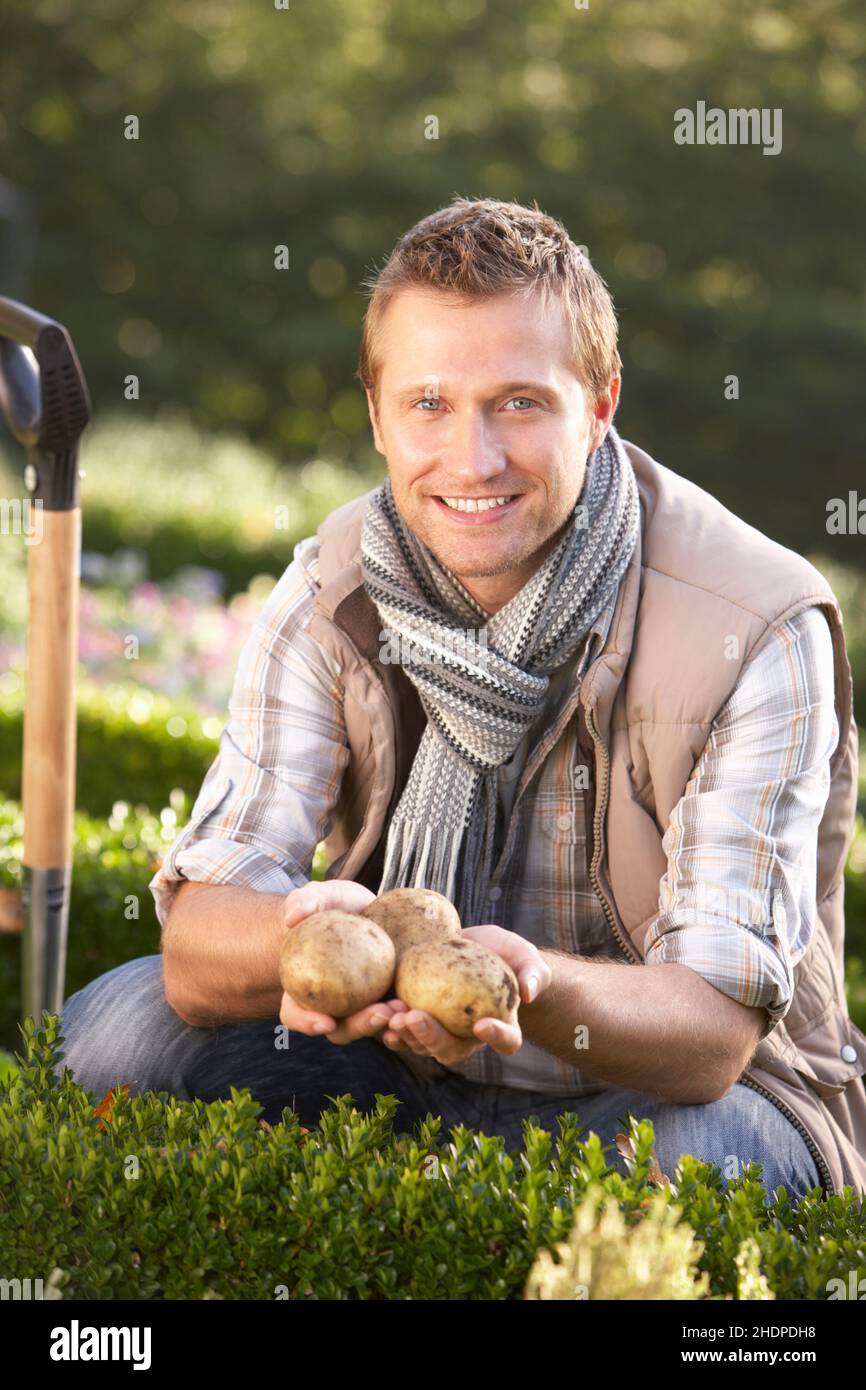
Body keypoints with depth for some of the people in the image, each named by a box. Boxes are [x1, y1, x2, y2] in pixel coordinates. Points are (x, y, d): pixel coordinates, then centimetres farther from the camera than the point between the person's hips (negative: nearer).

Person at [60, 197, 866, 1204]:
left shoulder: (759, 630, -20)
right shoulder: (330, 593, -8)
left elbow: (716, 1032, -25)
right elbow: (196, 957, -17)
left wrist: (534, 989, -47)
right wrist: (309, 934, -42)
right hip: (411, 1084, 3)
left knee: (705, 1159, -37)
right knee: (112, 1029, -18)